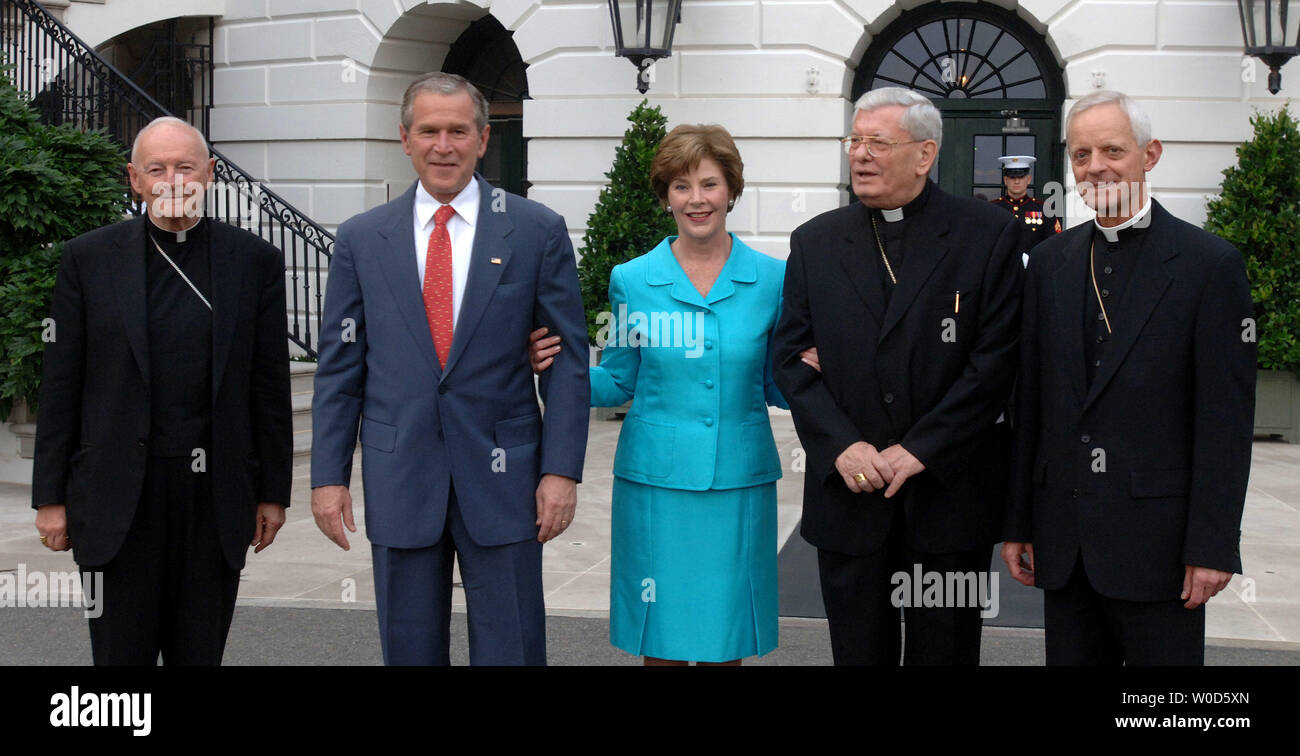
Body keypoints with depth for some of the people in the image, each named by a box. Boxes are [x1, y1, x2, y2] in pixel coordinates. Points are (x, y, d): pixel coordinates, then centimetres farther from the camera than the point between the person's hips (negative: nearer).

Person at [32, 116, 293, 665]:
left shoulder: (256, 261, 3)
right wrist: (50, 496, 2)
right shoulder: (88, 259, 3)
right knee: (121, 652, 5)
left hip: (216, 496, 1)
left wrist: (273, 492, 5)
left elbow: (270, 386, 5)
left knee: (199, 654, 10)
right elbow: (61, 386, 4)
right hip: (118, 495, 0)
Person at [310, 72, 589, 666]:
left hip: (503, 479, -1)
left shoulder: (537, 231, 1)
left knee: (512, 650, 3)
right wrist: (328, 474, 1)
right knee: (409, 651, 12)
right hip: (399, 479, 2)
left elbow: (567, 361, 0)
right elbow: (339, 367, 7)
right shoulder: (360, 240, 6)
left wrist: (561, 469, -7)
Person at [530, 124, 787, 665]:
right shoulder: (632, 280, 2)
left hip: (739, 483, 0)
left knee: (727, 644, 9)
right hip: (655, 481, 0)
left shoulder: (771, 279, 2)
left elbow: (777, 387, 9)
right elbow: (618, 383, 8)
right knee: (661, 641, 6)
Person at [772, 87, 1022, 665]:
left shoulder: (988, 234, -2)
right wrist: (841, 446, -11)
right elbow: (791, 358, 4)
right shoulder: (814, 243, 7)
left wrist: (919, 450, -14)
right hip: (848, 494, 2)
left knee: (945, 651, 9)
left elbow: (996, 357, -8)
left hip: (950, 493, -2)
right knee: (858, 651, 11)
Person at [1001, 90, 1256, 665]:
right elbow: (1030, 401, 10)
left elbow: (1227, 418, -8)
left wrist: (1212, 546, -11)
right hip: (1065, 541, 4)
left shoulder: (1210, 263, -5)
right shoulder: (1051, 260, 9)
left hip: (1157, 541, -4)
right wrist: (1018, 522, 8)